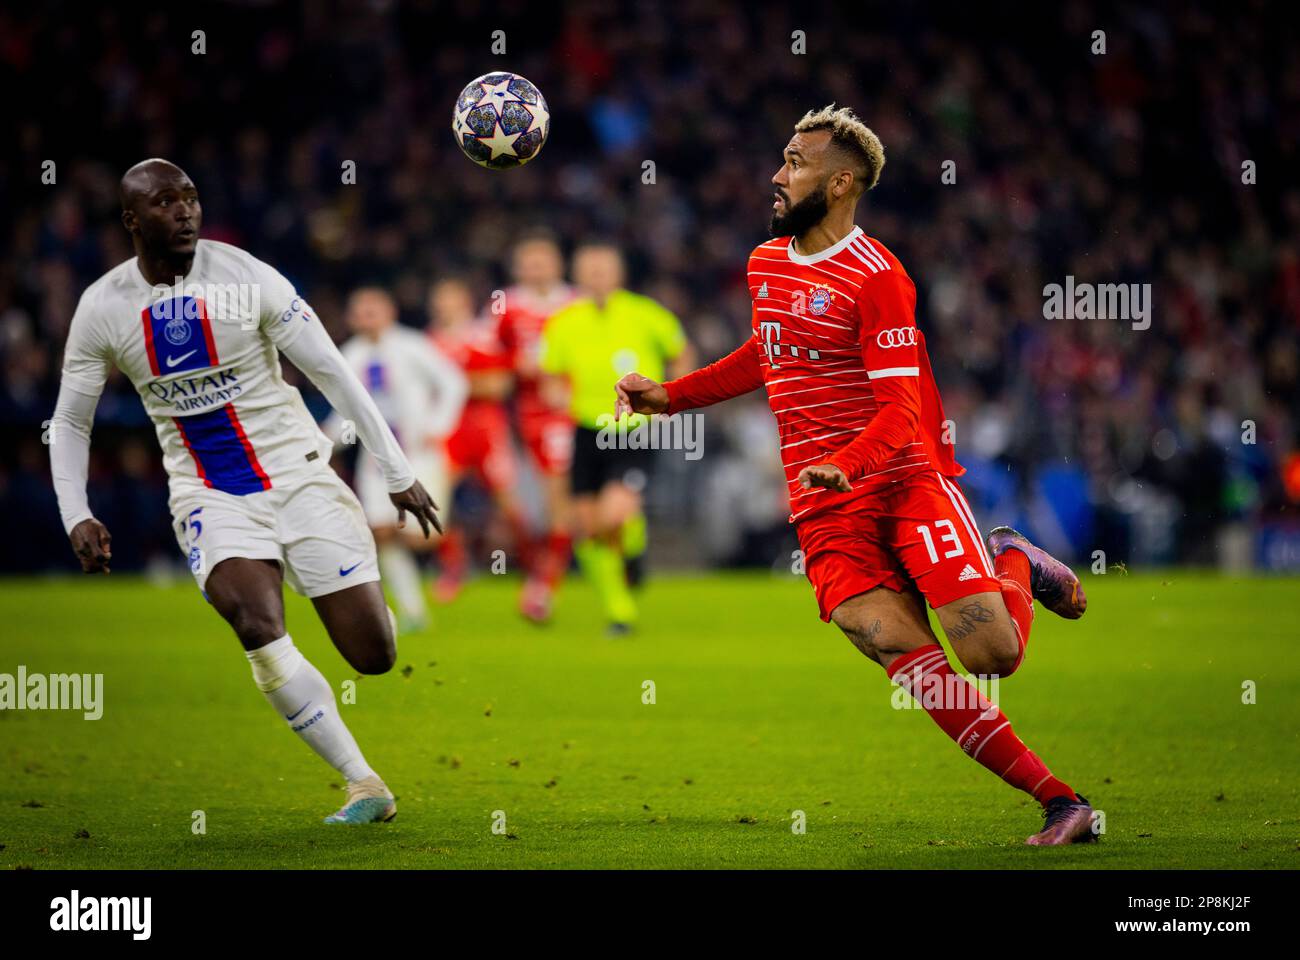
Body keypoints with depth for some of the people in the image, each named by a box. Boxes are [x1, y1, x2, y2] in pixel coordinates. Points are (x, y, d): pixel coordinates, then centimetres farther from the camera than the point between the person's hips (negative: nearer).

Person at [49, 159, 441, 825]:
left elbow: (332, 374, -5)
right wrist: (76, 517, -5)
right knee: (257, 628, -27)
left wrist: (398, 474, -3)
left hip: (297, 474, -1)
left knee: (374, 654, -5)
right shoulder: (102, 309, -5)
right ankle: (364, 787, -18)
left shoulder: (244, 278, -11)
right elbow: (70, 422, 8)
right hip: (211, 496, 1)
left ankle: (362, 598, 36)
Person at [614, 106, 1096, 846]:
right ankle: (1061, 804, -13)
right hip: (824, 508, 5)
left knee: (994, 653, -16)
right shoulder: (767, 263, 13)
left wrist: (843, 464, -34)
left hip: (906, 479, -5)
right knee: (907, 660, -16)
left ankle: (1015, 564, 20)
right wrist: (670, 396, 23)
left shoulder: (877, 277, -9)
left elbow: (901, 411, -16)